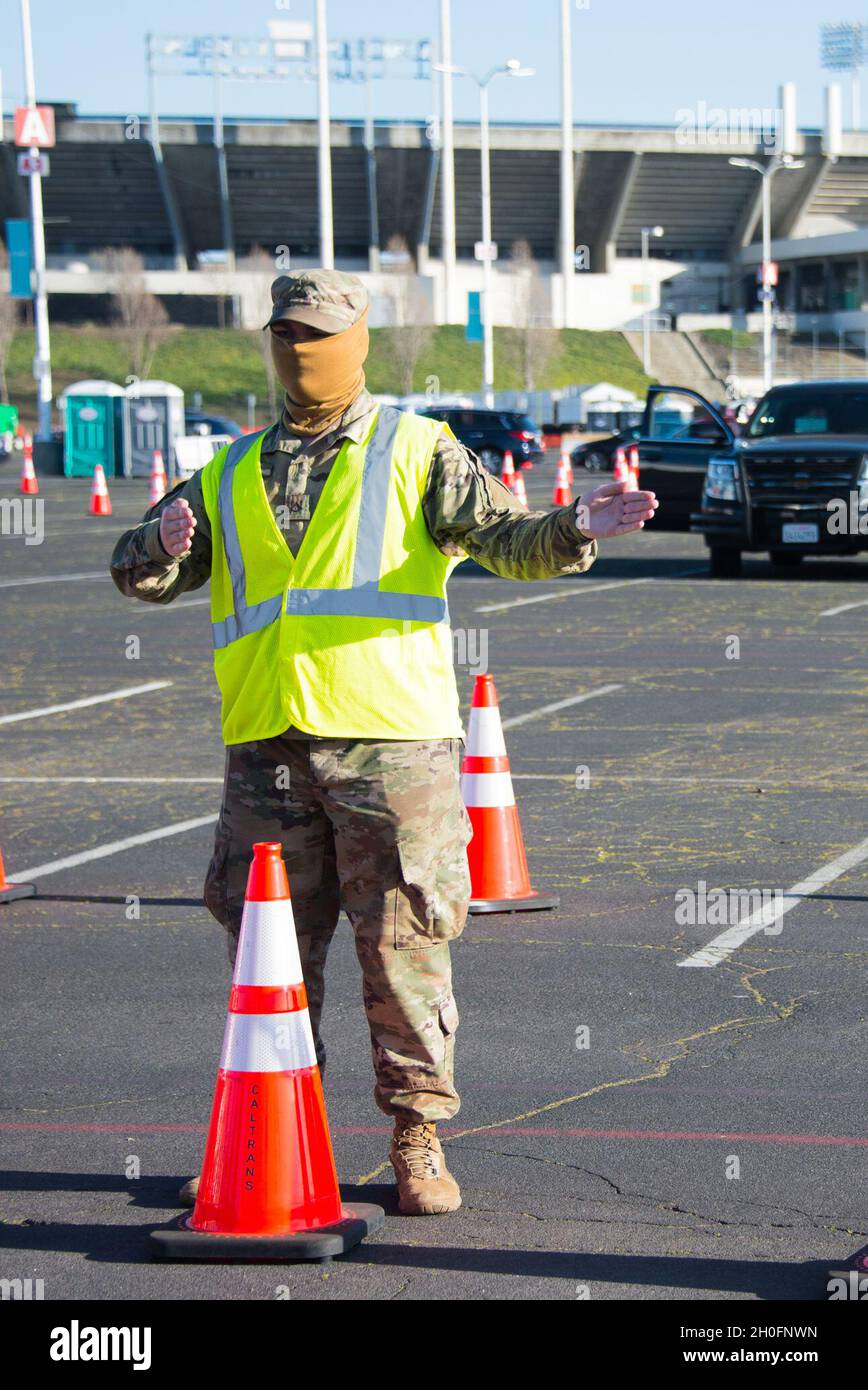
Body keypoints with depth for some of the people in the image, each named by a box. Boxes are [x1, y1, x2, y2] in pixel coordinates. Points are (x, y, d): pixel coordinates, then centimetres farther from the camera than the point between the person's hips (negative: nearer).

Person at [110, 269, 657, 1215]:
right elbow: (142, 572, 11)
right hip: (267, 745, 3)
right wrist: (165, 545, -13)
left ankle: (416, 1138, 7)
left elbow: (500, 536, -2)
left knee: (402, 943, -3)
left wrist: (571, 532, -24)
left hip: (390, 738, -3)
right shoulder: (229, 478, 18)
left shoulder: (419, 453, 9)